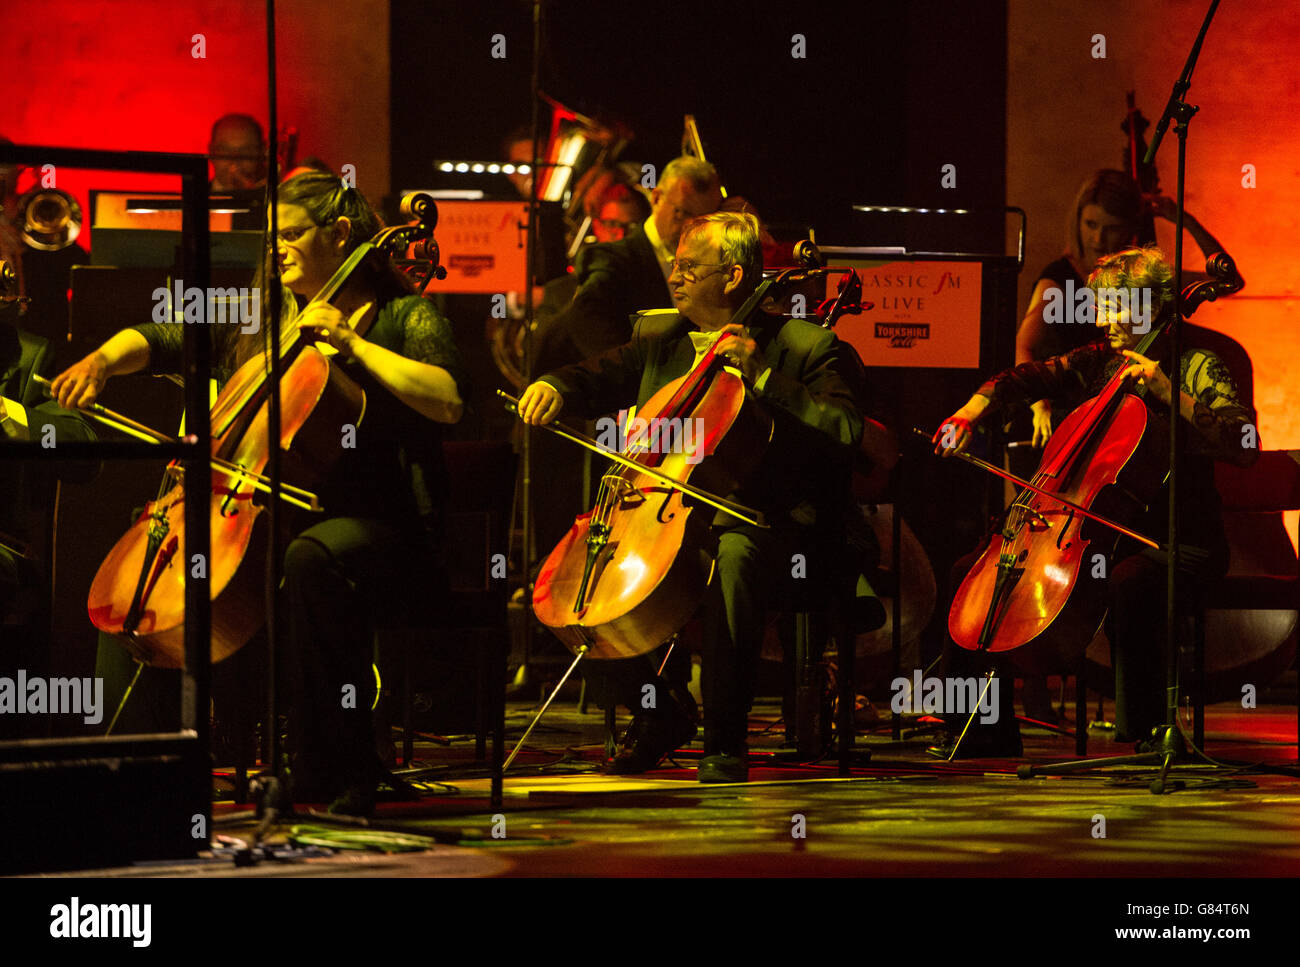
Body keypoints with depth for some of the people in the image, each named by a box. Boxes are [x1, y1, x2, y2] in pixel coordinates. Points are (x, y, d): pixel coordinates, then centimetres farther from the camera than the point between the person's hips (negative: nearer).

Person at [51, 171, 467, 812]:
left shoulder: (403, 316, 1)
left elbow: (447, 400, -17)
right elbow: (161, 341, 16)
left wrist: (351, 341, -16)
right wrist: (103, 360, -5)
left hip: (383, 530, -6)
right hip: (280, 515, 7)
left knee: (310, 558, -38)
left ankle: (337, 779, -34)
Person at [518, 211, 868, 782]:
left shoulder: (803, 347, 0)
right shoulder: (658, 336, 18)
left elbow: (843, 433, -12)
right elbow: (599, 379, 17)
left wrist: (760, 375, -17)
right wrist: (555, 387, -7)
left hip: (756, 519, -6)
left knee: (734, 558, -40)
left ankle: (725, 740, -26)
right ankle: (660, 710, 6)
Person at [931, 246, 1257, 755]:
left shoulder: (1196, 369, -5)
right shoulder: (1094, 362, 13)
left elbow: (1244, 446, -18)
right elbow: (1023, 380, 10)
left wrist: (1169, 393, -22)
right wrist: (969, 414, -9)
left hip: (1176, 540, -6)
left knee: (1128, 584, -41)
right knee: (971, 572, -4)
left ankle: (1142, 728, -26)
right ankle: (991, 729, 3)